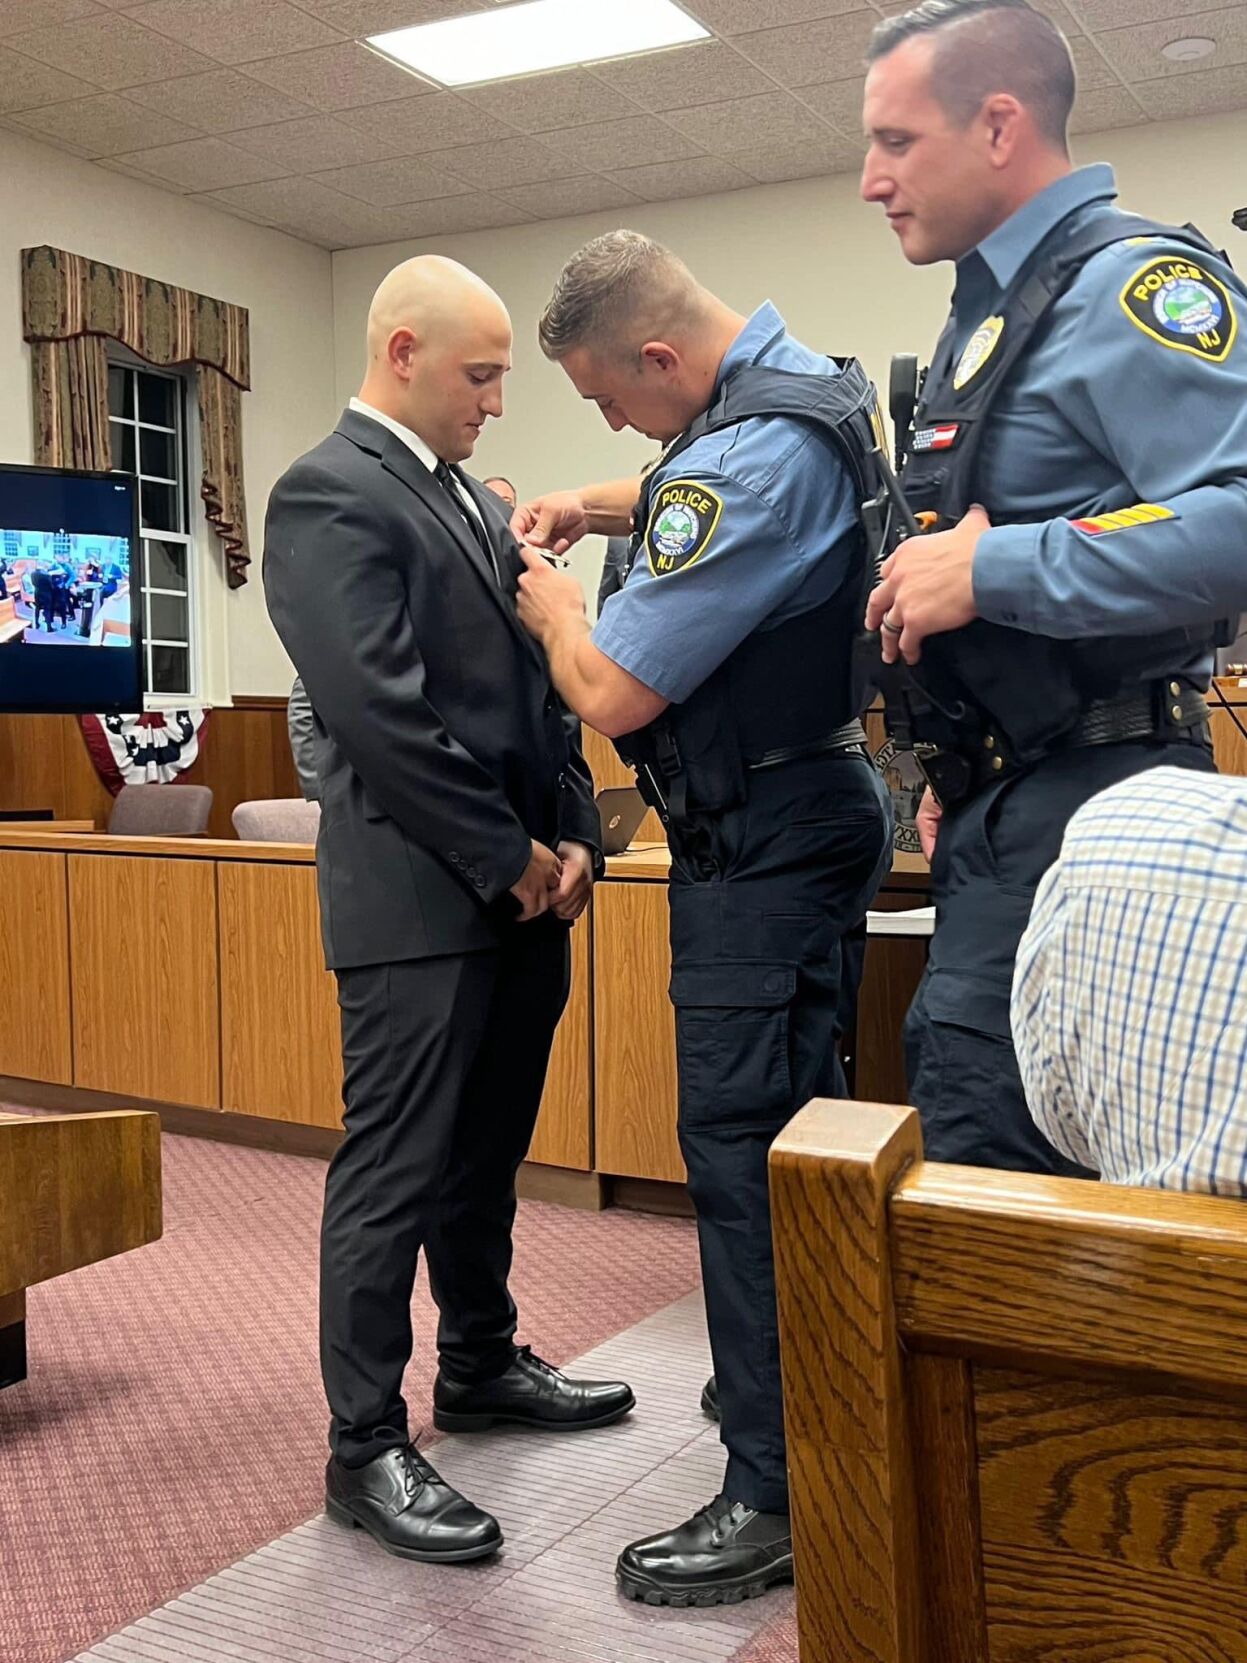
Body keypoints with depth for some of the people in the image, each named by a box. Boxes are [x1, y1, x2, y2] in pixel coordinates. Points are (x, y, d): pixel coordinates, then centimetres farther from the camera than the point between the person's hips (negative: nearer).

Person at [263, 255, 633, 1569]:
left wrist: (572, 837, 5)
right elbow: (382, 713, -19)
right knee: (396, 1174, 0)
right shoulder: (330, 494, -11)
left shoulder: (469, 498, 18)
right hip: (420, 900, -9)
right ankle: (365, 1448, 13)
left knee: (487, 1153, 19)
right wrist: (508, 857, -14)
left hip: (518, 892, 9)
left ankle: (481, 1365, 36)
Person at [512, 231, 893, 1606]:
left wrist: (551, 610, -2)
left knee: (741, 1144, -7)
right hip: (795, 810, 11)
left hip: (764, 844, -11)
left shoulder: (747, 459, -23)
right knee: (784, 1124, 19)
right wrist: (599, 505, 14)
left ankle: (776, 1495, 2)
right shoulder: (797, 385, 9)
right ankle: (794, 1382, 35)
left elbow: (611, 693, -23)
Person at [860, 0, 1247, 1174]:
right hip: (1007, 810, 10)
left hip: (1082, 812, -10)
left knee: (977, 1174, -7)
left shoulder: (1131, 285, -12)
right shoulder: (995, 308, 18)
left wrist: (987, 572, -21)